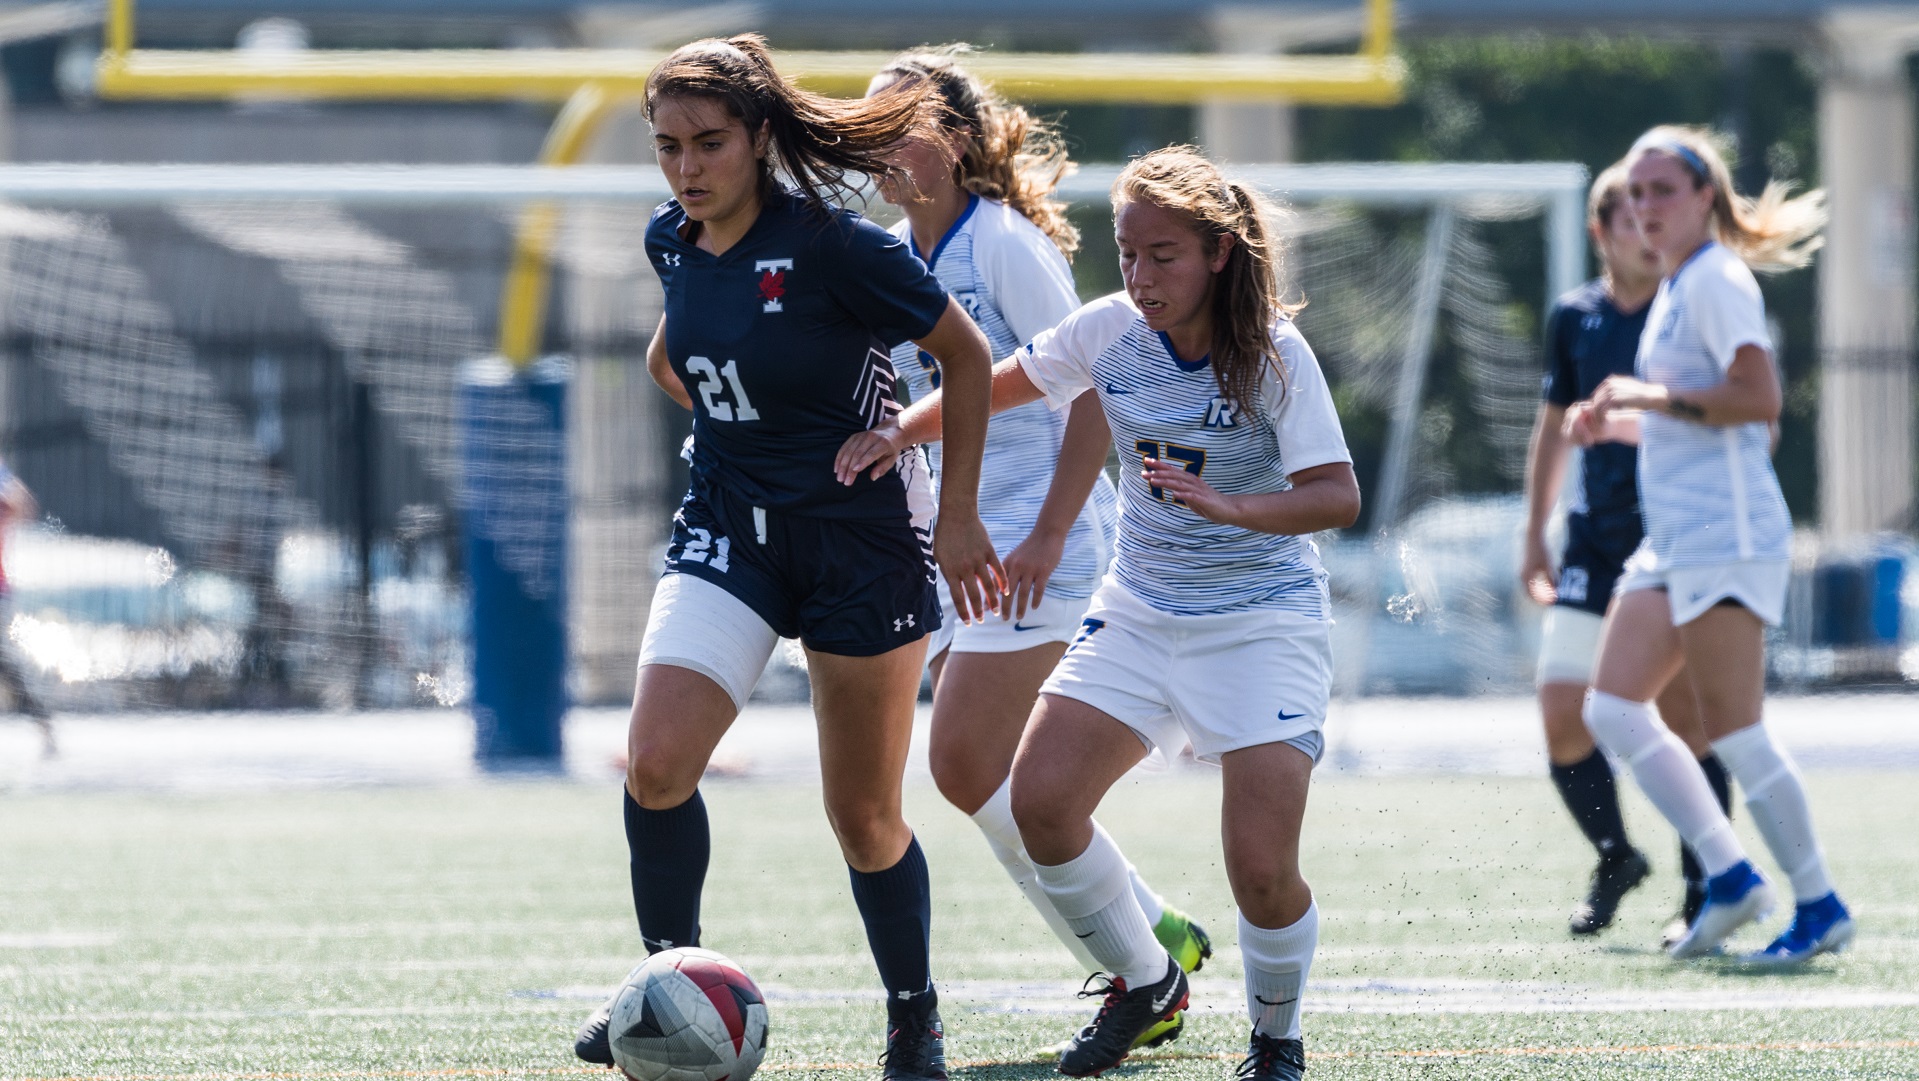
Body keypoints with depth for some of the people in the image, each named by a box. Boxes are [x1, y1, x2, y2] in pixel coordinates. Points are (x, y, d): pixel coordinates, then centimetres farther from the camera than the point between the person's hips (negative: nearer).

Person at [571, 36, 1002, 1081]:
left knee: (863, 819, 4)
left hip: (862, 535, -4)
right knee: (655, 763, -17)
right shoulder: (672, 241, -2)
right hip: (727, 527, 4)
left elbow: (966, 354, -9)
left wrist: (958, 516, -7)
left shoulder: (829, 243, -19)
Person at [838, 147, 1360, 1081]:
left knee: (1261, 865, -16)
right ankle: (1144, 981, 15)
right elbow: (999, 384, 10)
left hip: (1262, 622, -5)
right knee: (1040, 803, -10)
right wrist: (903, 431, -6)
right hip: (1139, 610, 5)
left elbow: (1337, 496, -24)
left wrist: (1232, 507, -40)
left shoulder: (1274, 355, -17)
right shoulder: (1109, 331, -5)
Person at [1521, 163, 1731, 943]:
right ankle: (1614, 858, 20)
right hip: (1596, 543, 4)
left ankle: (1702, 893, 6)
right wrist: (1535, 539, 19)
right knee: (1562, 717, -4)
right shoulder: (1574, 318, 8)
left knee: (1687, 718, -6)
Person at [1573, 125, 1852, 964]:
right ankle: (1728, 876, 4)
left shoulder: (1717, 280, -10)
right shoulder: (1677, 288, 19)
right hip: (1674, 540, 10)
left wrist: (1652, 398, -15)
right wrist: (1622, 420, 15)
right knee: (1612, 708, 3)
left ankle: (1819, 905, -2)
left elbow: (1758, 398, -22)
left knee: (1732, 730, -9)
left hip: (1726, 538, -10)